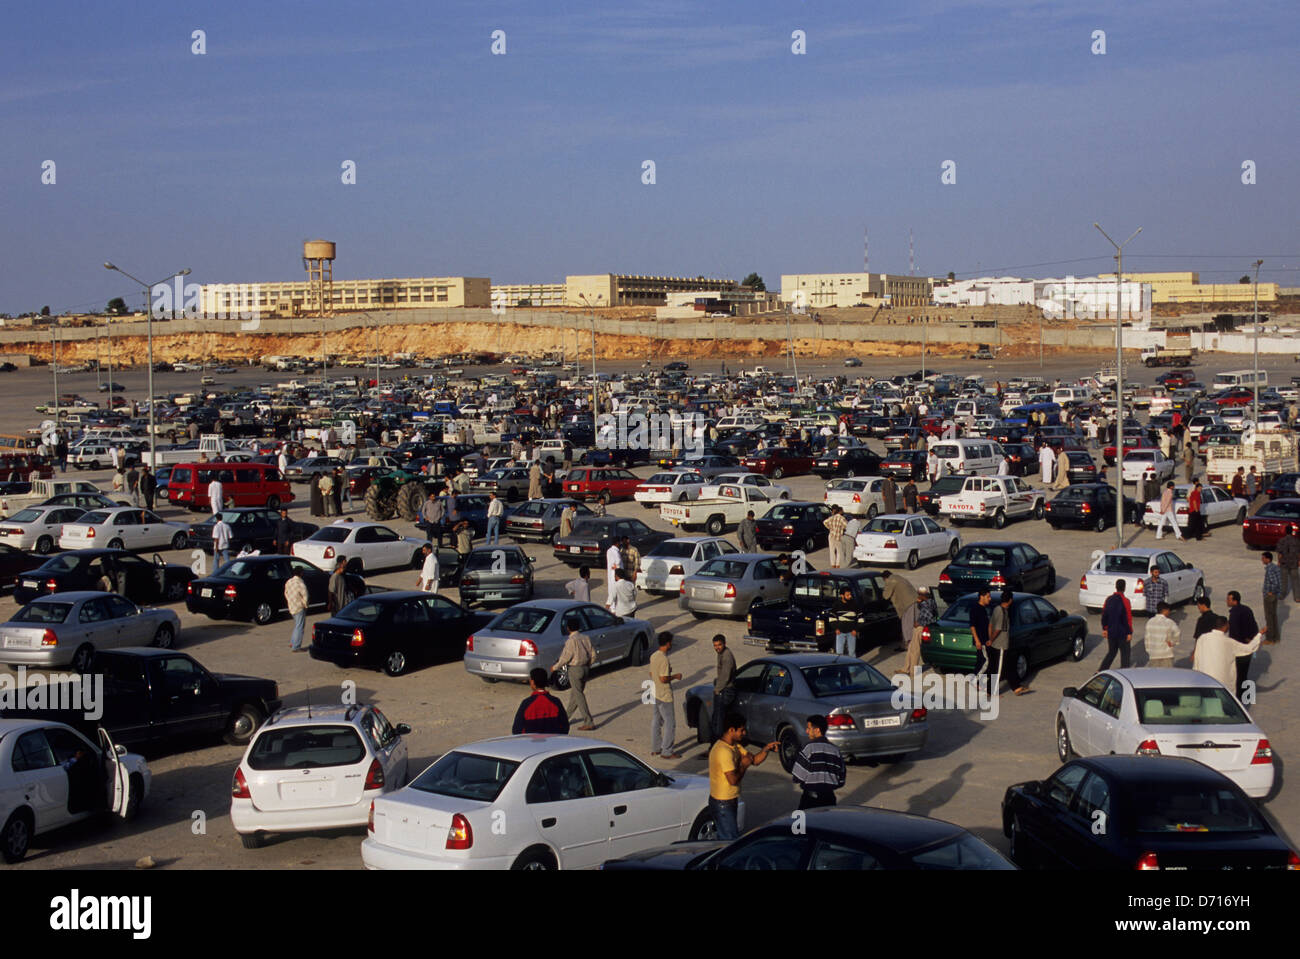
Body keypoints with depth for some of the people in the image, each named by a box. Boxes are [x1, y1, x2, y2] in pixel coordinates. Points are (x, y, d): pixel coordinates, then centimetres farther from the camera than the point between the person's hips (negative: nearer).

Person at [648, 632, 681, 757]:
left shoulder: (653, 656, 5)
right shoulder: (664, 659, -22)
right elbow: (663, 679, -23)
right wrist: (675, 676, -9)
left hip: (654, 694, 9)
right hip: (664, 696, -9)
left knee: (655, 721, 16)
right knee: (670, 723, 0)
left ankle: (655, 748, 23)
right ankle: (667, 752, 2)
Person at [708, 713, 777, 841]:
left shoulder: (735, 746, 7)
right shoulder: (724, 751, -25)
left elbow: (755, 760, 9)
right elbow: (733, 780, -28)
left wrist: (766, 749, -8)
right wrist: (744, 764, -13)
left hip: (729, 801, 10)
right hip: (723, 804, -10)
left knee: (724, 838, 19)